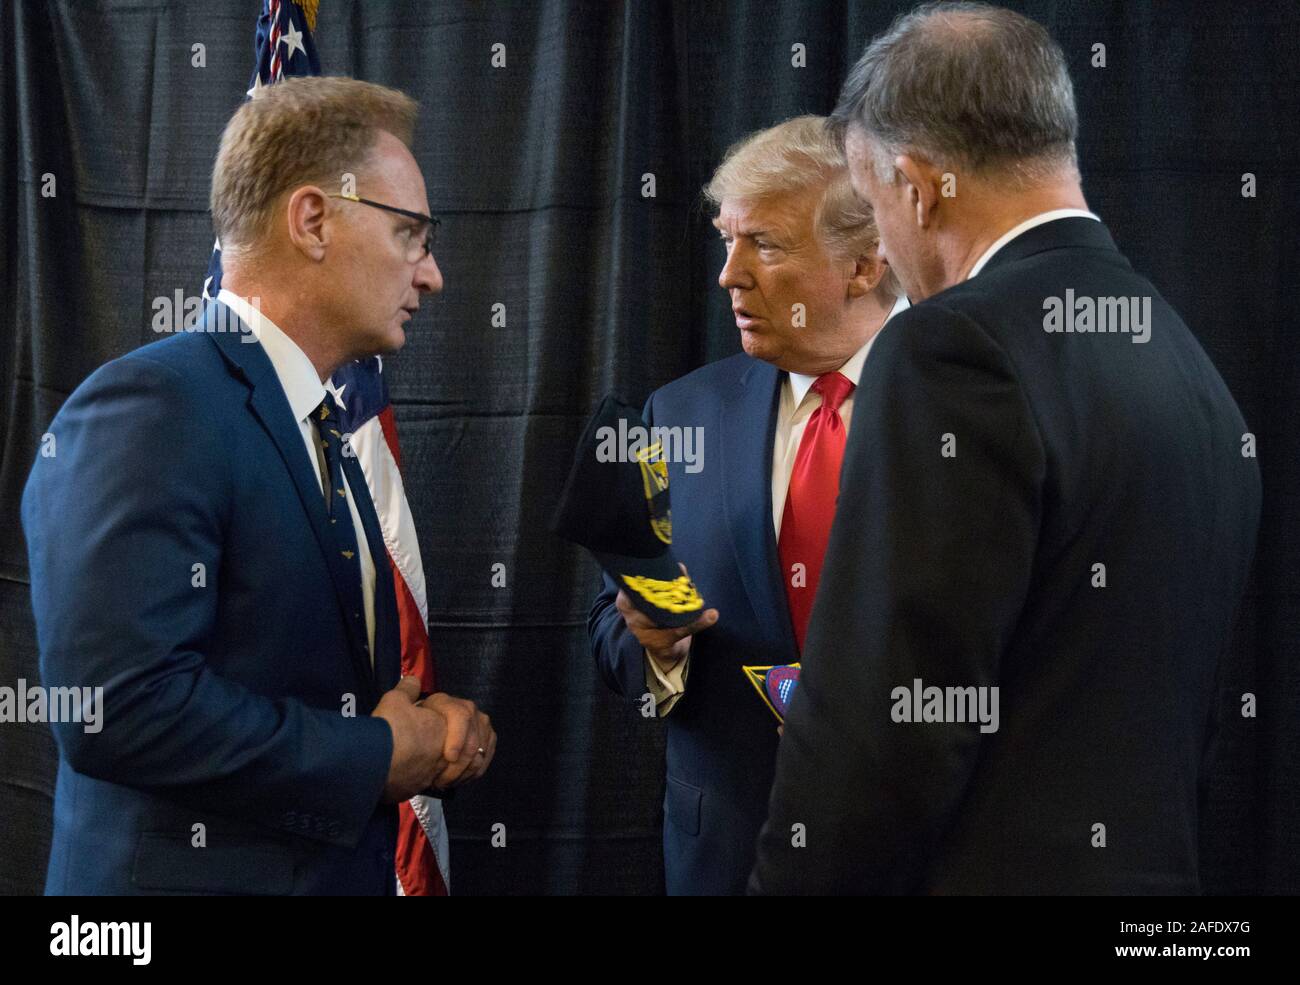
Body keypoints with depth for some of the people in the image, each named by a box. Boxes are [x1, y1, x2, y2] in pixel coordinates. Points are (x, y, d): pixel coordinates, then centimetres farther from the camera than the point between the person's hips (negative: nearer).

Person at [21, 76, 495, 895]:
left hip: (341, 866, 8)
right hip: (200, 868, -8)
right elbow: (123, 704, -27)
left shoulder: (320, 434, 12)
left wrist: (432, 723, -3)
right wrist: (380, 757, -17)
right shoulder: (151, 406, -17)